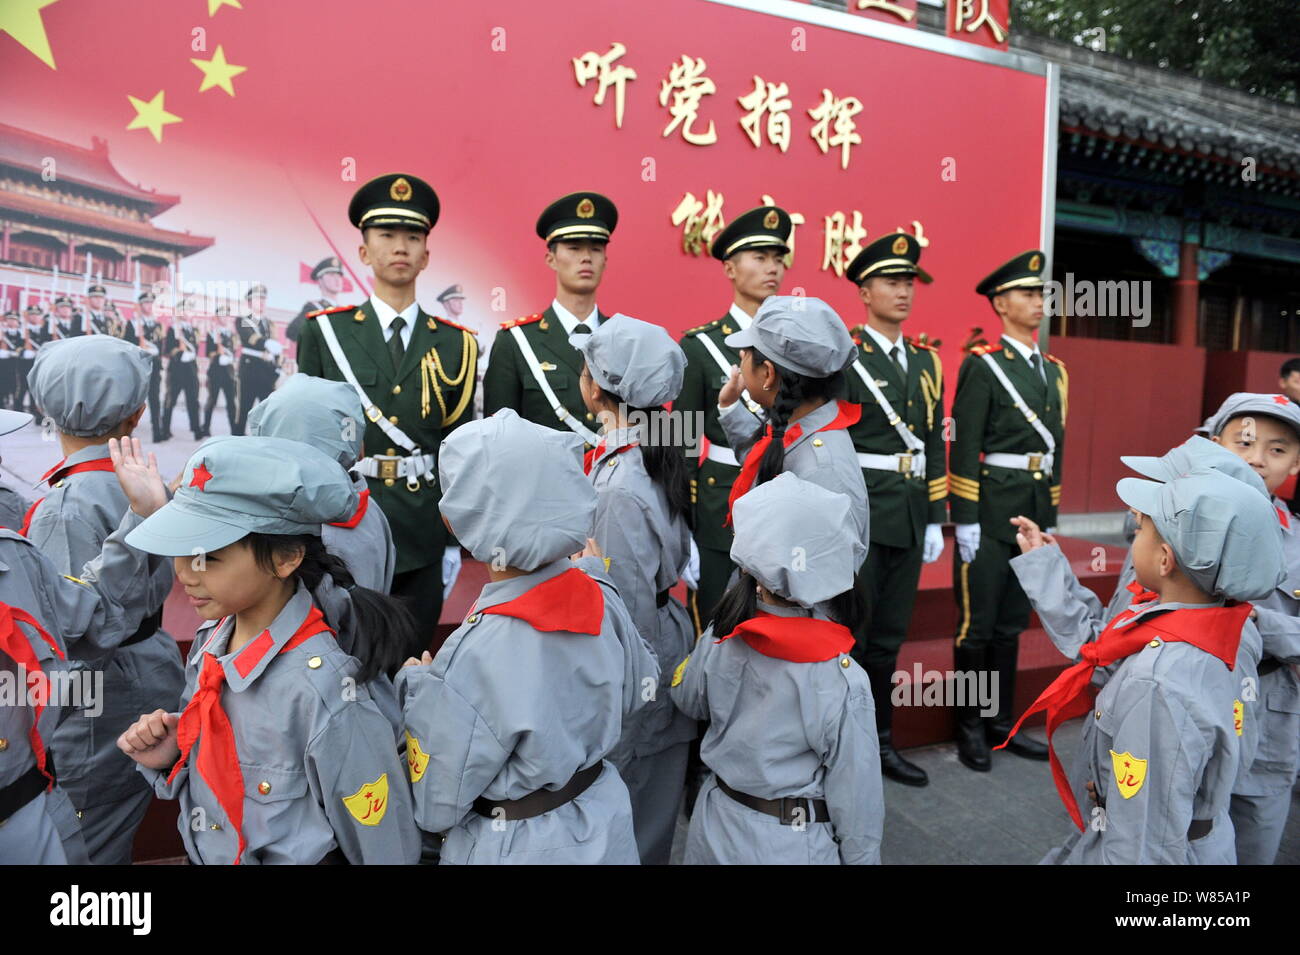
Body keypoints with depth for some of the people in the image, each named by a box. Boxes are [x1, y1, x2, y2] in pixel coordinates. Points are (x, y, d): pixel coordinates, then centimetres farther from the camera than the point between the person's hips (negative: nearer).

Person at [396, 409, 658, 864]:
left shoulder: (477, 656, -32)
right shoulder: (598, 599, -17)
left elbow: (437, 807, -19)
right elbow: (638, 692, 5)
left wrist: (417, 688, -8)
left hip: (517, 849, -5)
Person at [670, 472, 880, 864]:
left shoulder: (719, 639, -17)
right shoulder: (841, 680, -27)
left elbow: (687, 699, 6)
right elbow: (854, 792, -16)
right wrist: (862, 855, 0)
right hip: (791, 846, -3)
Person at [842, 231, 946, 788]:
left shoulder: (926, 361, 14)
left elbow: (934, 445, 15)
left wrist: (935, 519, 13)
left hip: (909, 518, 6)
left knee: (888, 637, 15)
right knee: (849, 636, 1)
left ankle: (880, 742, 28)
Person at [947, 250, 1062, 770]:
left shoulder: (1054, 371, 15)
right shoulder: (982, 365, -6)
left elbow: (1056, 446, 17)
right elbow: (963, 447, -12)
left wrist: (1050, 517, 15)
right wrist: (965, 520, -15)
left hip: (1033, 512, 7)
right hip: (990, 513, -7)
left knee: (1012, 623, 14)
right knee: (977, 623, 2)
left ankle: (1001, 721, 26)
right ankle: (969, 727, 15)